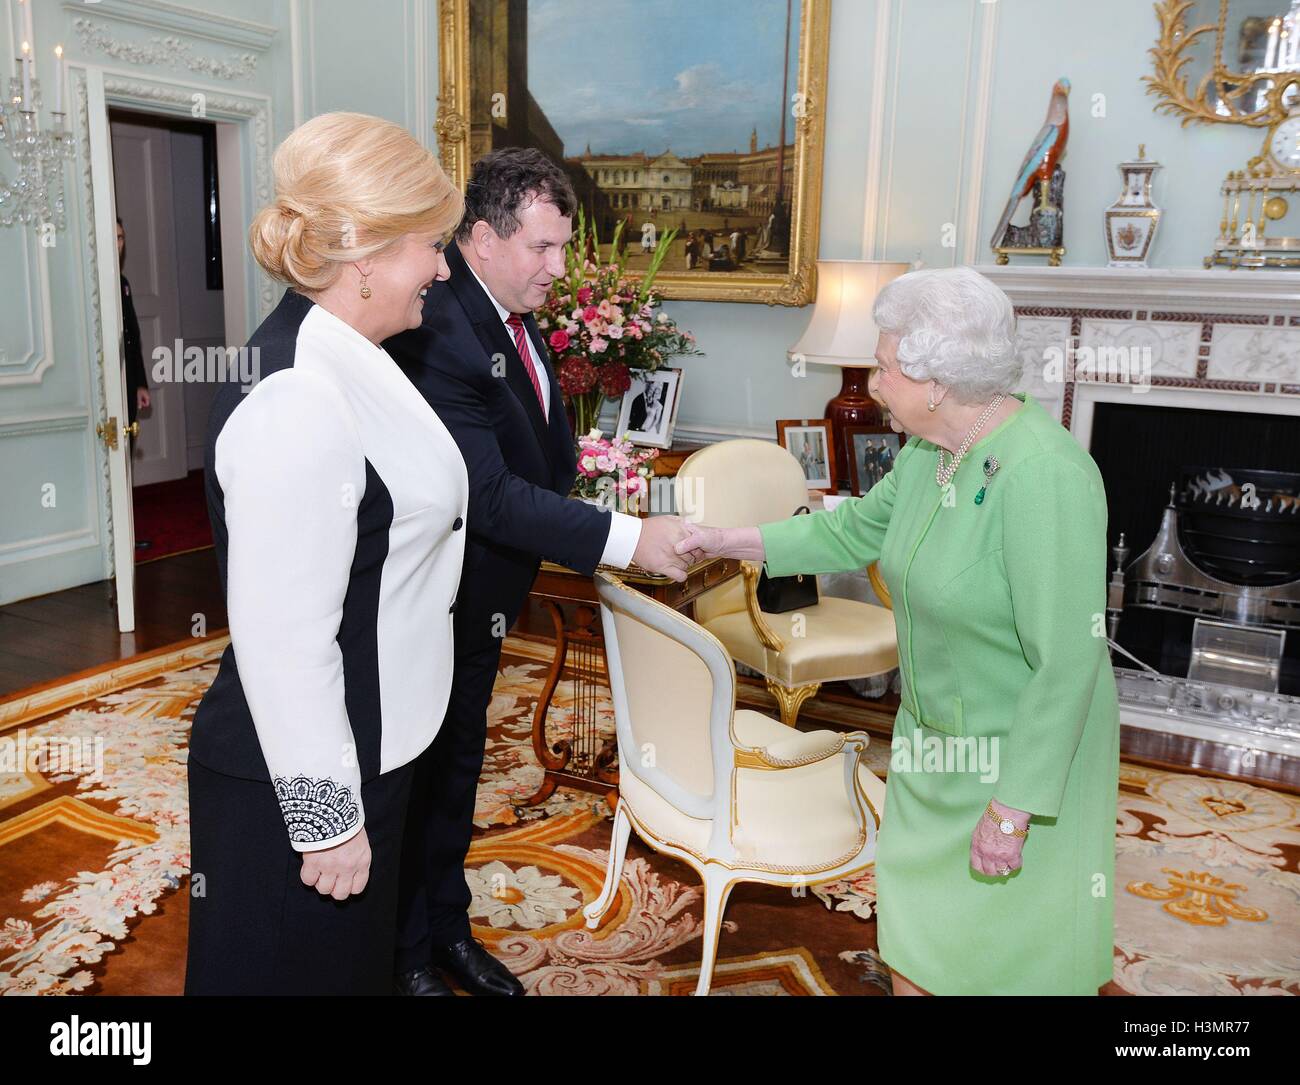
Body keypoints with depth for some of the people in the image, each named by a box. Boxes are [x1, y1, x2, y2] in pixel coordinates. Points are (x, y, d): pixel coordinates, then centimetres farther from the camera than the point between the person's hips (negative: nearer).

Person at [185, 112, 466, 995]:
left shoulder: (344, 361, 5)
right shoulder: (297, 400, -27)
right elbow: (284, 640, -27)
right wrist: (326, 818, -18)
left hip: (366, 752, 9)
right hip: (301, 781, -9)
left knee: (358, 959, 26)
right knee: (299, 968, 14)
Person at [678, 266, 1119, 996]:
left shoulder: (1044, 477, -28)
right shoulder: (929, 450, -2)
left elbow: (1067, 663, -27)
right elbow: (856, 532, 14)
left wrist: (1013, 811, -23)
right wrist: (729, 541, 13)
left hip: (1029, 755, -7)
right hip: (935, 743, 8)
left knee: (1024, 966, 12)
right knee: (915, 956, 20)